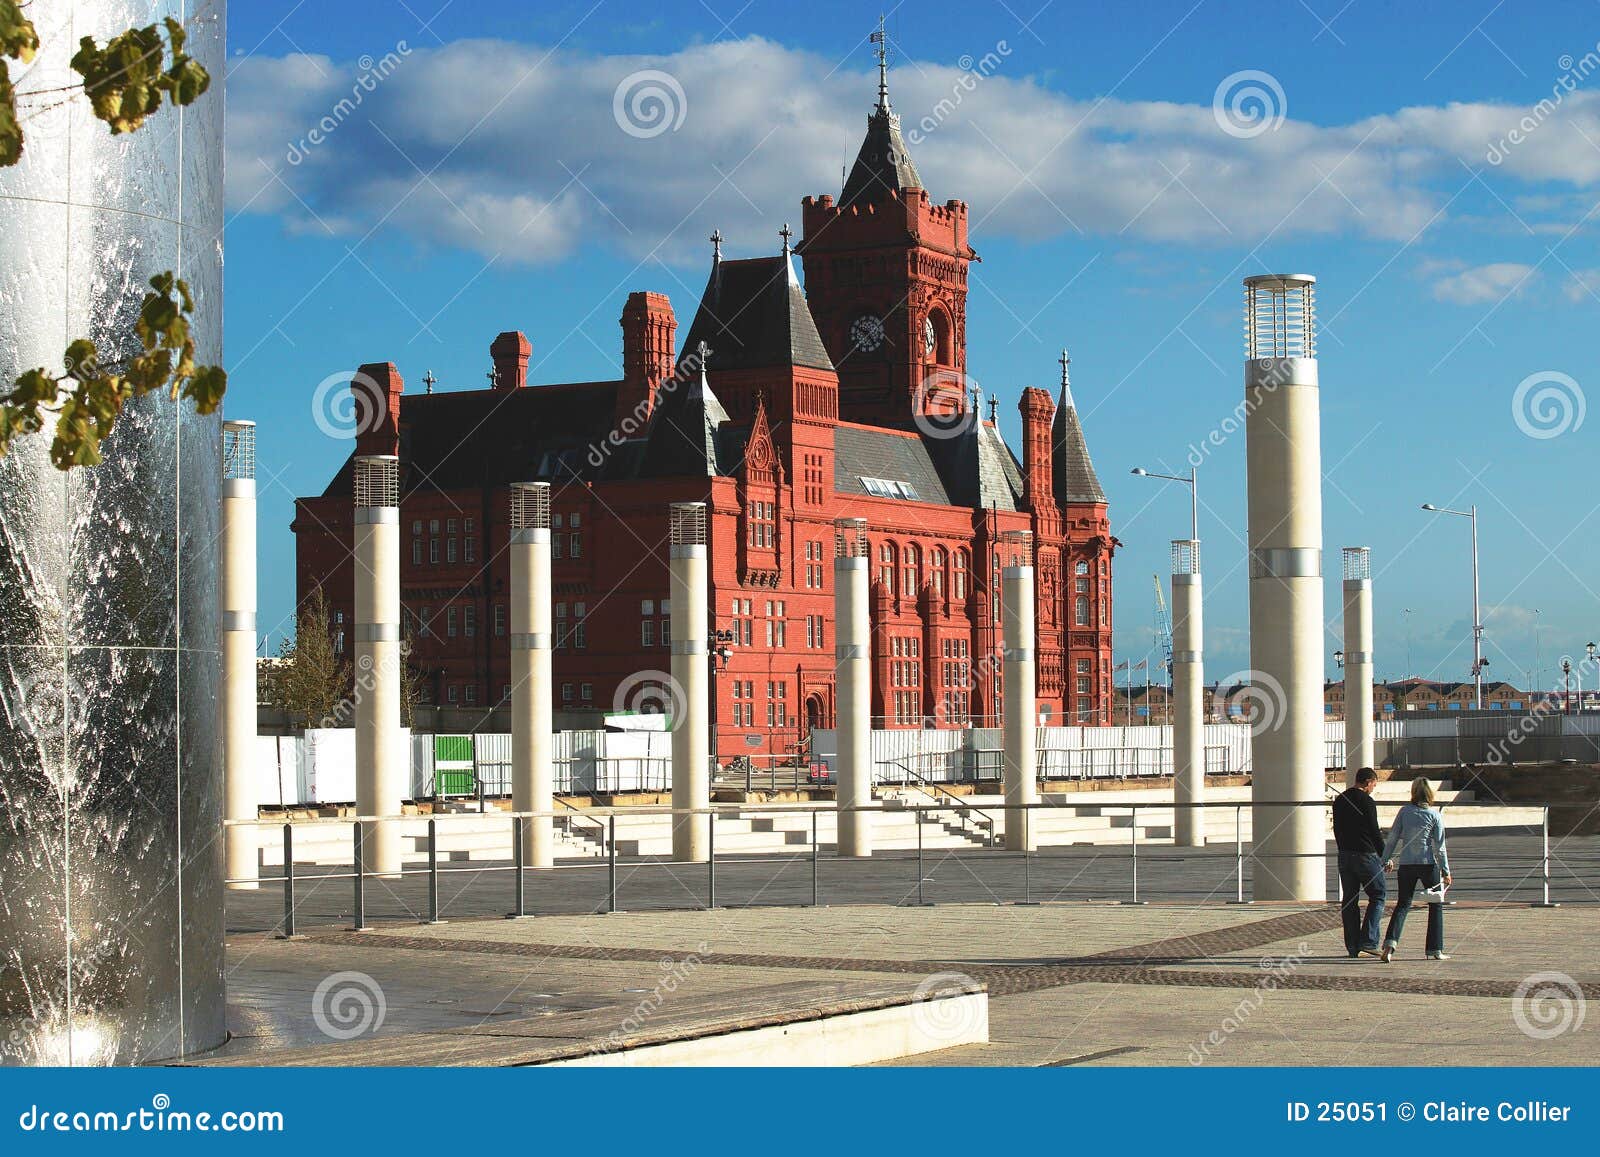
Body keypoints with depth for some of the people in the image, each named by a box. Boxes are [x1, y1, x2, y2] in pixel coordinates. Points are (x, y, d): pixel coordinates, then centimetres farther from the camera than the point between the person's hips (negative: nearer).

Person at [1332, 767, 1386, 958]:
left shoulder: (1339, 800, 11)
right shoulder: (1366, 801, -12)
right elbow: (1374, 831, -12)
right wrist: (1384, 856, -4)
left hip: (1344, 855, 7)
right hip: (1365, 854, -7)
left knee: (1349, 901, 9)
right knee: (1378, 895, 3)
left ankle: (1353, 946, 9)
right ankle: (1368, 941, -8)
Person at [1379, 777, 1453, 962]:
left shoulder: (1405, 811, 1)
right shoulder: (1435, 815, -4)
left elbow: (1393, 838, 2)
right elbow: (1439, 846, -4)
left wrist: (1387, 860, 13)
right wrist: (1446, 871, 2)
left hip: (1406, 864, 2)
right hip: (1428, 864, -2)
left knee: (1403, 904, 7)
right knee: (1436, 905, 13)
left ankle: (1390, 944, -12)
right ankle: (1435, 950, 13)